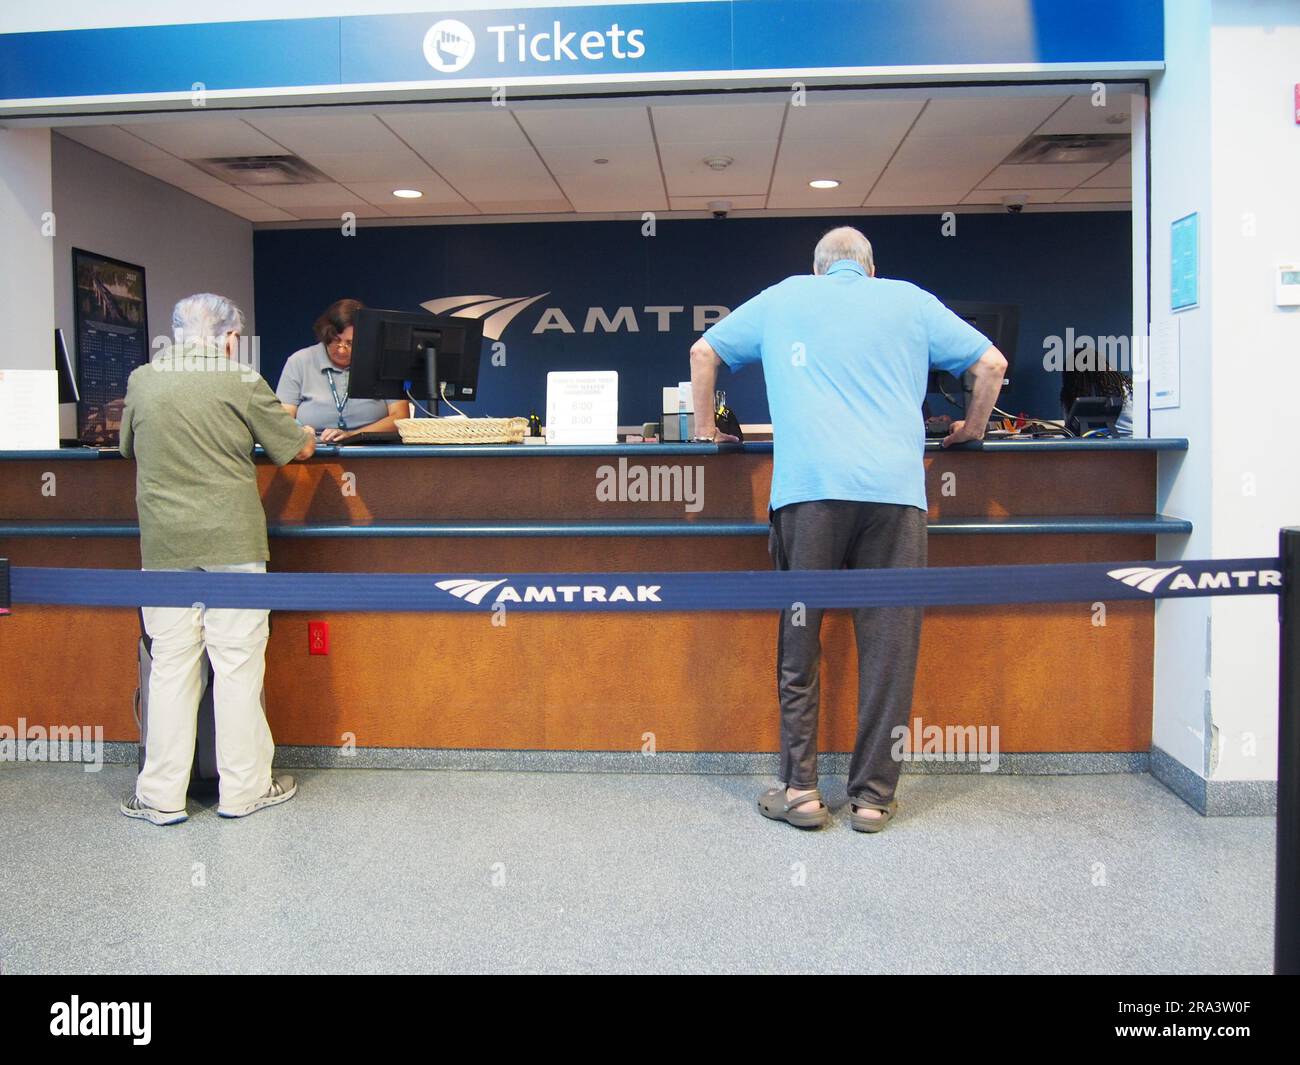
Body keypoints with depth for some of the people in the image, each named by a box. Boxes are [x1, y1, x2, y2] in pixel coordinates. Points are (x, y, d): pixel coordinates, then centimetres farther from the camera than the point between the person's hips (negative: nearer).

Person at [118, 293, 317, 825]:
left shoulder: (141, 381, 6)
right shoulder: (241, 383, -6)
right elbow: (298, 448, 0)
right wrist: (308, 433, 22)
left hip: (164, 544, 3)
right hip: (232, 543, -3)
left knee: (170, 665, 8)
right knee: (238, 664, 4)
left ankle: (161, 795, 13)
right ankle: (243, 788, 13)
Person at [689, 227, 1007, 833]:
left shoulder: (783, 298, 21)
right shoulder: (911, 301, 20)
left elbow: (704, 352, 27)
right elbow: (991, 363, 20)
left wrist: (704, 428, 37)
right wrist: (972, 428, 34)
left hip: (807, 487, 0)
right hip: (895, 486, 1)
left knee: (799, 642, 7)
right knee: (888, 646, 4)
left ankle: (799, 789, 8)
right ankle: (872, 796, 8)